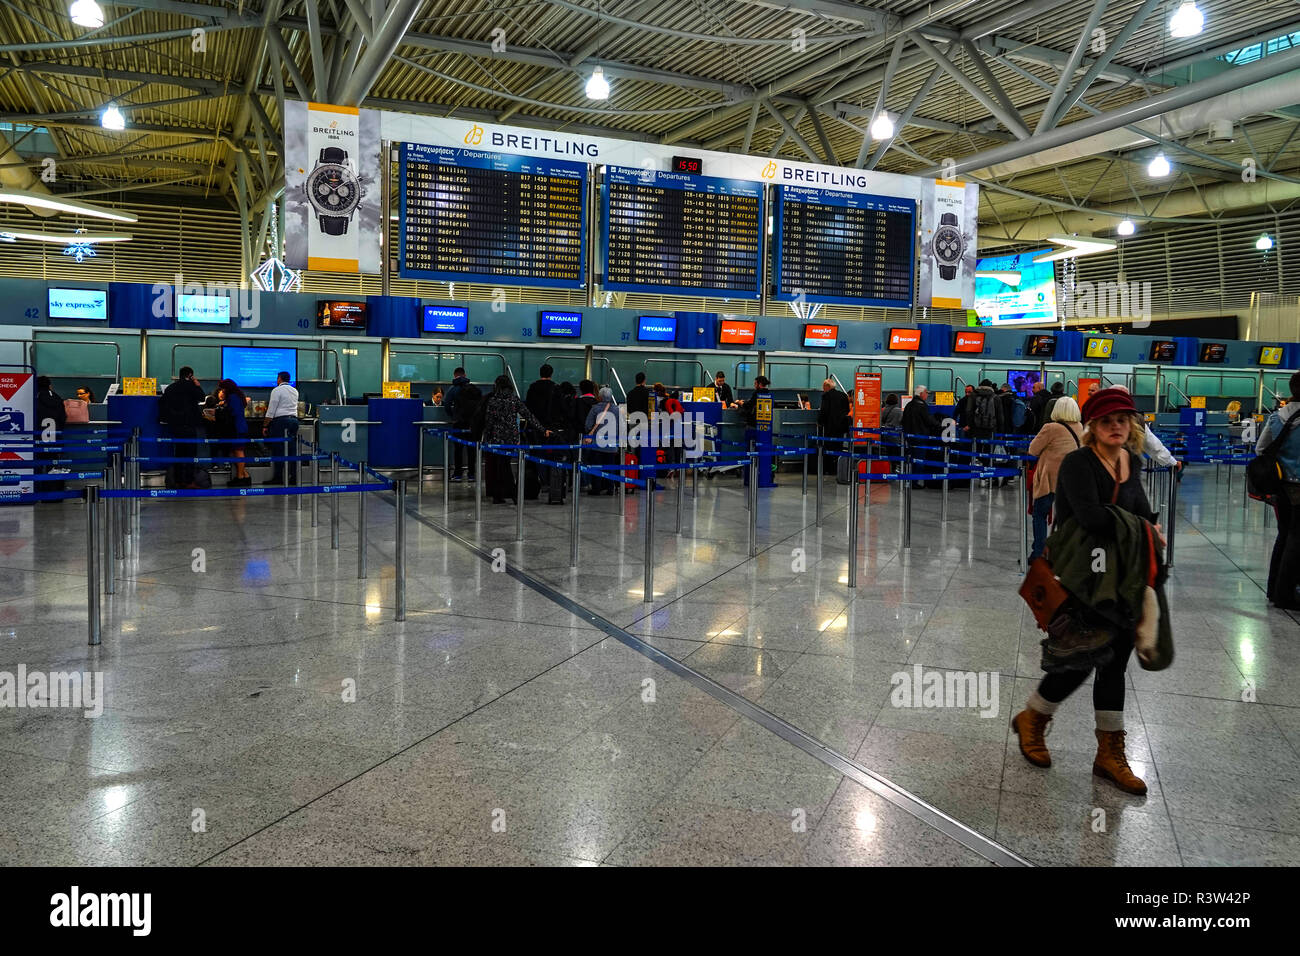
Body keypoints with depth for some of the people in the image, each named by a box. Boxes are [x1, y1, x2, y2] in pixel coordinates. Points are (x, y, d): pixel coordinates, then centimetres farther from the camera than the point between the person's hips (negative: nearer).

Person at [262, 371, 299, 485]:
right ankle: (294, 477, 4)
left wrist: (266, 426, -3)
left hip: (280, 420, -6)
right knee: (292, 450, 5)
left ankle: (278, 477, -3)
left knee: (278, 450, -2)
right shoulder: (295, 391, 15)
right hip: (294, 419, 6)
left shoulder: (277, 390, -3)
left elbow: (271, 410, -6)